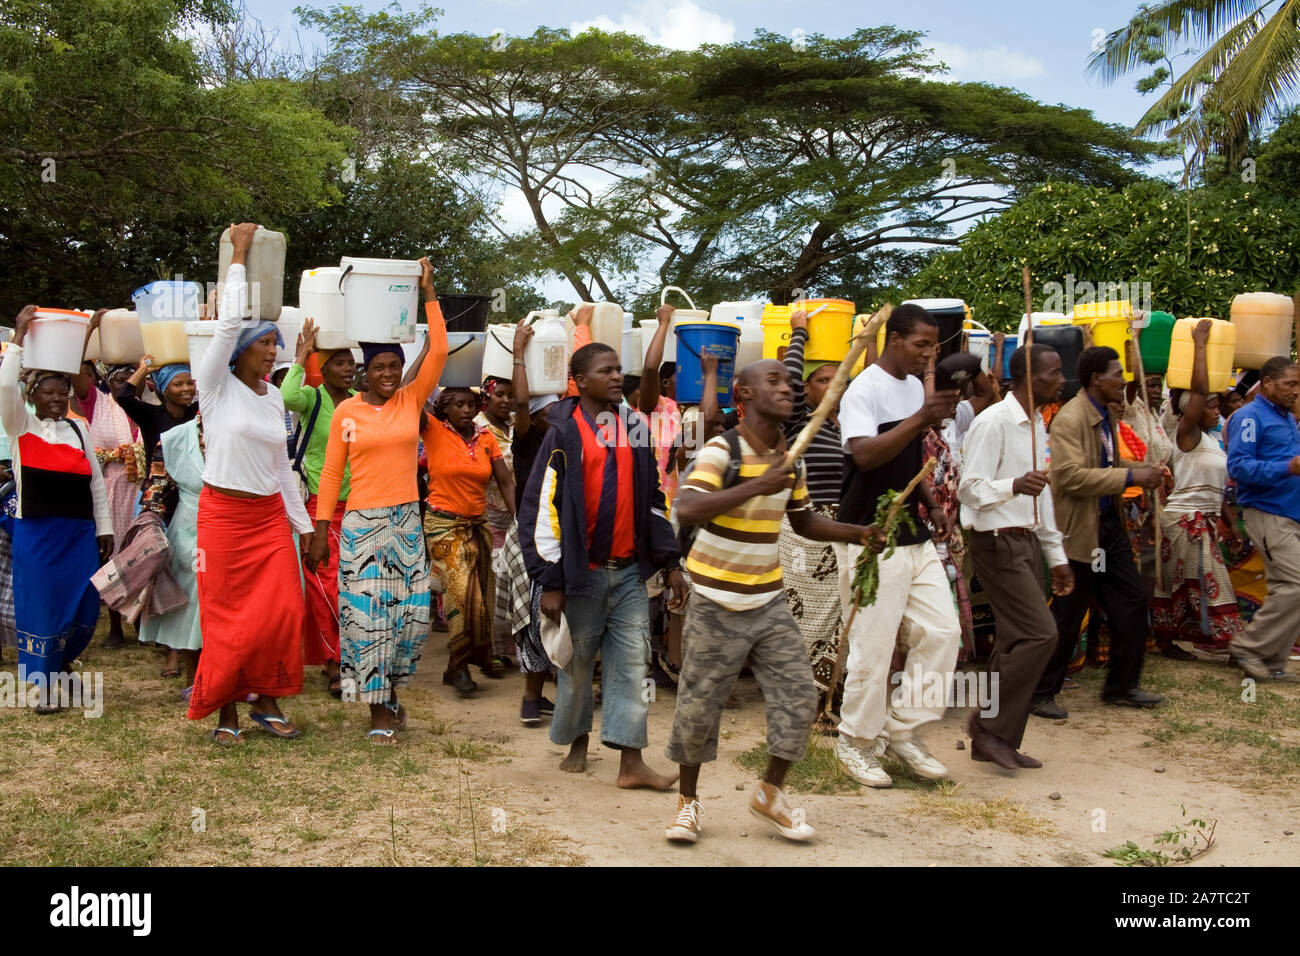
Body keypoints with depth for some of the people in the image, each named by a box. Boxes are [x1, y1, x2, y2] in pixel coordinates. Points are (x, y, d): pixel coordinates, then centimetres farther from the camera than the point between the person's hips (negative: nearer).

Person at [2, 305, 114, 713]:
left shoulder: (78, 428, 11)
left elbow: (96, 480, 12)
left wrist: (104, 528, 9)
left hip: (80, 532, 3)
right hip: (36, 533, -3)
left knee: (85, 607, 6)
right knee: (41, 606, 0)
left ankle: (61, 661, 35)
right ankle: (45, 685, 14)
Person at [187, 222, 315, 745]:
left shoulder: (274, 397, 10)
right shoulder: (217, 385, -5)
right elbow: (229, 323, -18)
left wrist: (303, 523, 13)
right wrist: (239, 255, -12)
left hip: (271, 516, 5)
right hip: (223, 515, -5)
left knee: (283, 612, -1)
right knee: (228, 618, 0)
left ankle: (268, 701, 14)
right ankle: (226, 710, 14)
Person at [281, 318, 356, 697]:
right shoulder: (312, 398, -5)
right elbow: (287, 397, -28)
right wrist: (300, 357, -21)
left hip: (356, 502, 4)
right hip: (320, 502, -4)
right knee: (327, 583, -5)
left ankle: (340, 658, 21)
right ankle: (334, 668, 2)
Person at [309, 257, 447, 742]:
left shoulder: (412, 400, 4)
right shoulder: (347, 411, 0)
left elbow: (438, 351, -6)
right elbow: (331, 473, 2)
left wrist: (429, 293, -9)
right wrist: (321, 532, -1)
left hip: (406, 520, 2)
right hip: (361, 522, -2)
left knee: (411, 610, 4)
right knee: (367, 612, -2)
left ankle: (390, 689, 26)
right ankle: (378, 708, 9)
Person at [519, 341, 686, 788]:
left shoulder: (634, 429, 9)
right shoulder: (565, 433, -7)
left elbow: (652, 500, 15)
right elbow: (542, 507, -9)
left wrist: (670, 563, 10)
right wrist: (550, 582, -13)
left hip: (630, 571, 4)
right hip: (583, 572, -4)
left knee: (631, 664, 1)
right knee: (578, 663, 9)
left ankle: (631, 762, 4)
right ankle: (577, 742, 30)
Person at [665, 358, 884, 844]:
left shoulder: (789, 458, 5)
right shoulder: (721, 451, -16)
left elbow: (804, 521, 18)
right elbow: (687, 510, -32)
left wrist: (857, 533, 3)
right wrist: (756, 486, -37)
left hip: (769, 603, 6)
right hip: (717, 604, -6)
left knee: (798, 696, 3)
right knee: (699, 705, 4)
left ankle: (771, 792, 24)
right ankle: (687, 800, 24)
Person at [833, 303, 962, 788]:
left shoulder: (916, 387, 13)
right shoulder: (864, 389, -13)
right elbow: (863, 454, -29)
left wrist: (931, 504, 11)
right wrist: (922, 418, -37)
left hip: (914, 536, 8)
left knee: (942, 630, 5)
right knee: (873, 646, -2)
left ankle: (903, 728, 18)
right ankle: (857, 741, 16)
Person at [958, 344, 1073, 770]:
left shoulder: (1037, 424, 16)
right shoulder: (993, 422, -14)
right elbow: (970, 488, -19)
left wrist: (1056, 555, 21)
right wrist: (1014, 486, -37)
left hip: (1026, 542, 9)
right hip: (998, 542, -9)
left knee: (1016, 641, 9)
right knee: (1039, 634, -14)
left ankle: (995, 740, 16)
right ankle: (990, 724, -2)